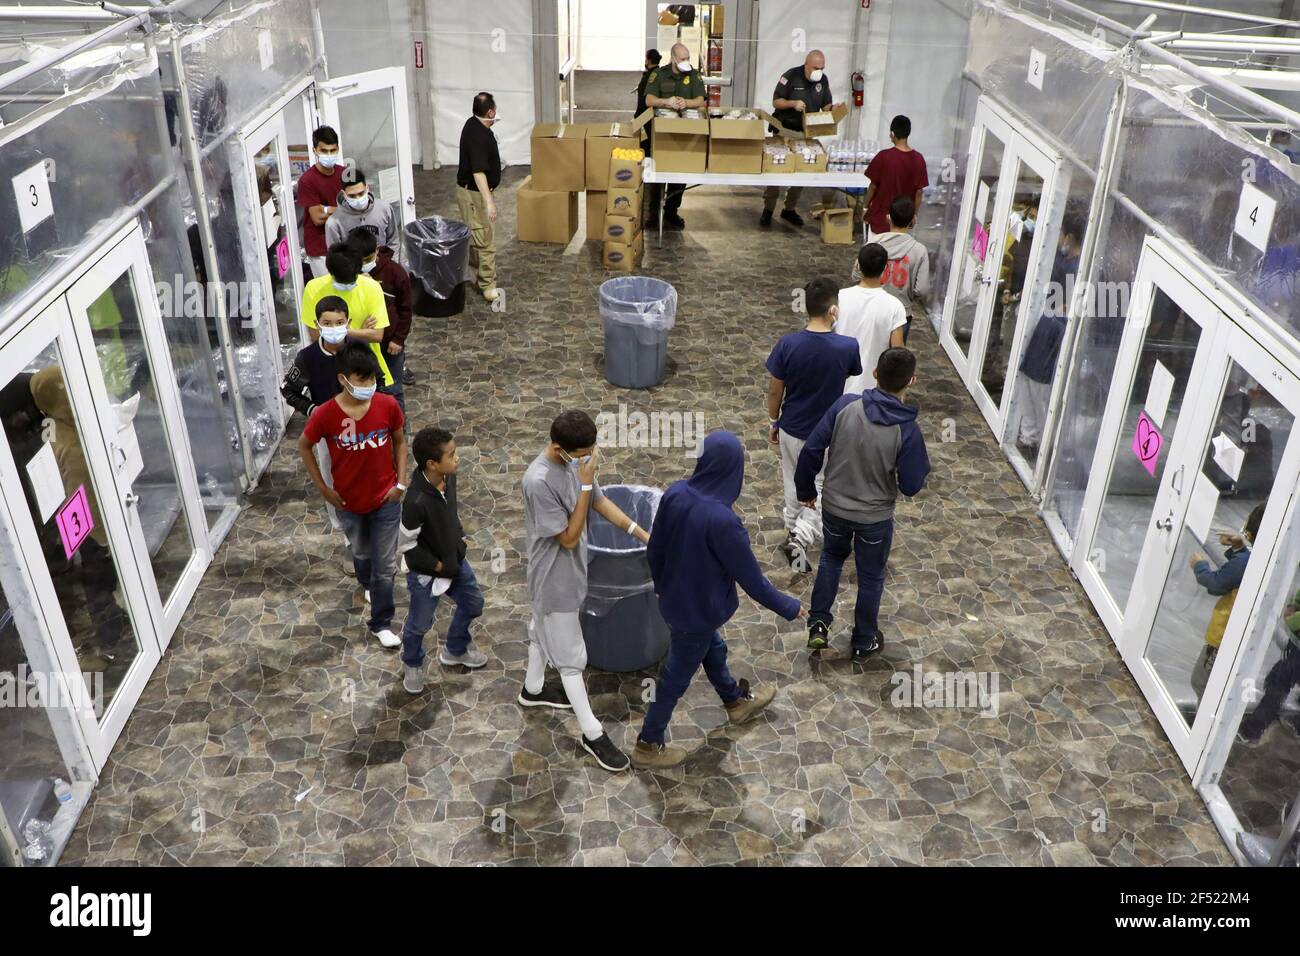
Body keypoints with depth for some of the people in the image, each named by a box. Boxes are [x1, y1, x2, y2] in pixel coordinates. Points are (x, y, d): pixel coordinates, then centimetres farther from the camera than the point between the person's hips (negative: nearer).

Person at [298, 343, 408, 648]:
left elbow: (399, 442, 0)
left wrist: (401, 482, -6)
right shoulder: (326, 414, -21)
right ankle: (368, 585, 58)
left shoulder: (388, 405, -17)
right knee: (361, 553, 26)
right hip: (349, 503, 0)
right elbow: (303, 446, -3)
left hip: (385, 500, 0)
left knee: (386, 565, 6)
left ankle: (380, 623, 24)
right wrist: (322, 488, -4)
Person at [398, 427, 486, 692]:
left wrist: (460, 539, 4)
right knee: (420, 623, 16)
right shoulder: (416, 502, -36)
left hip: (455, 560, 7)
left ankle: (455, 650, 50)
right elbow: (406, 544, -24)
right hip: (426, 573, -7)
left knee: (473, 604, 24)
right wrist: (436, 565, -15)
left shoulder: (448, 478, -13)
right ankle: (412, 664, 47)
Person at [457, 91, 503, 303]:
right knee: (486, 240, -5)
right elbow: (478, 172, -34)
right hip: (474, 193, -10)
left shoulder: (473, 124, 4)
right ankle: (488, 286, 0)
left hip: (470, 190, 10)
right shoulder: (478, 136, -27)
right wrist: (489, 201, -37)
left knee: (477, 236, 21)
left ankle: (478, 273, 34)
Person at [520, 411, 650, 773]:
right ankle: (592, 733, 17)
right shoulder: (539, 482, -33)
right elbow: (569, 538, -27)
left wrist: (643, 533, 1)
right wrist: (585, 485, -32)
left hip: (567, 570, 8)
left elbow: (601, 502, 6)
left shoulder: (575, 461, -7)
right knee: (571, 655, 4)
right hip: (554, 579, -8)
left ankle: (533, 689, 53)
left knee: (543, 629, 29)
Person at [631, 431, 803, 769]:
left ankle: (736, 702, 57)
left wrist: (661, 584, 19)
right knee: (675, 678, 15)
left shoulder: (675, 493, -15)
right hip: (698, 610, -7)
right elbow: (751, 578, -23)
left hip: (673, 599, 7)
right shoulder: (722, 520, -35)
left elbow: (654, 550, -1)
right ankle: (648, 746, 34)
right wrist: (789, 607, -6)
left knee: (713, 650, 31)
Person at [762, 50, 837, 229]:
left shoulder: (823, 80, 4)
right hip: (784, 130, -5)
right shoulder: (791, 76, -12)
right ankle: (768, 209, 5)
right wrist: (793, 103, -26)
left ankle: (790, 209, 19)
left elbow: (826, 104, 12)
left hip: (806, 133, 5)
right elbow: (776, 101, -9)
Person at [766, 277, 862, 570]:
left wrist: (772, 423, 10)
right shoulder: (847, 347, -20)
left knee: (794, 483, 24)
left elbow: (775, 391, -7)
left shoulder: (788, 344, -17)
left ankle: (793, 529, 43)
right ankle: (802, 534, -1)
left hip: (791, 429, 3)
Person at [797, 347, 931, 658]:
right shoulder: (907, 430, -24)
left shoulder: (844, 405, -18)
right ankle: (864, 642, 37)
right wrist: (922, 466, 5)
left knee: (832, 556, 31)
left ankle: (818, 624, 26)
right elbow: (911, 486, -16)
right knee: (871, 577, 21)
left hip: (834, 506, 2)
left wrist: (806, 489, 5)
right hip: (875, 517, -2)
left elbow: (811, 451, -12)